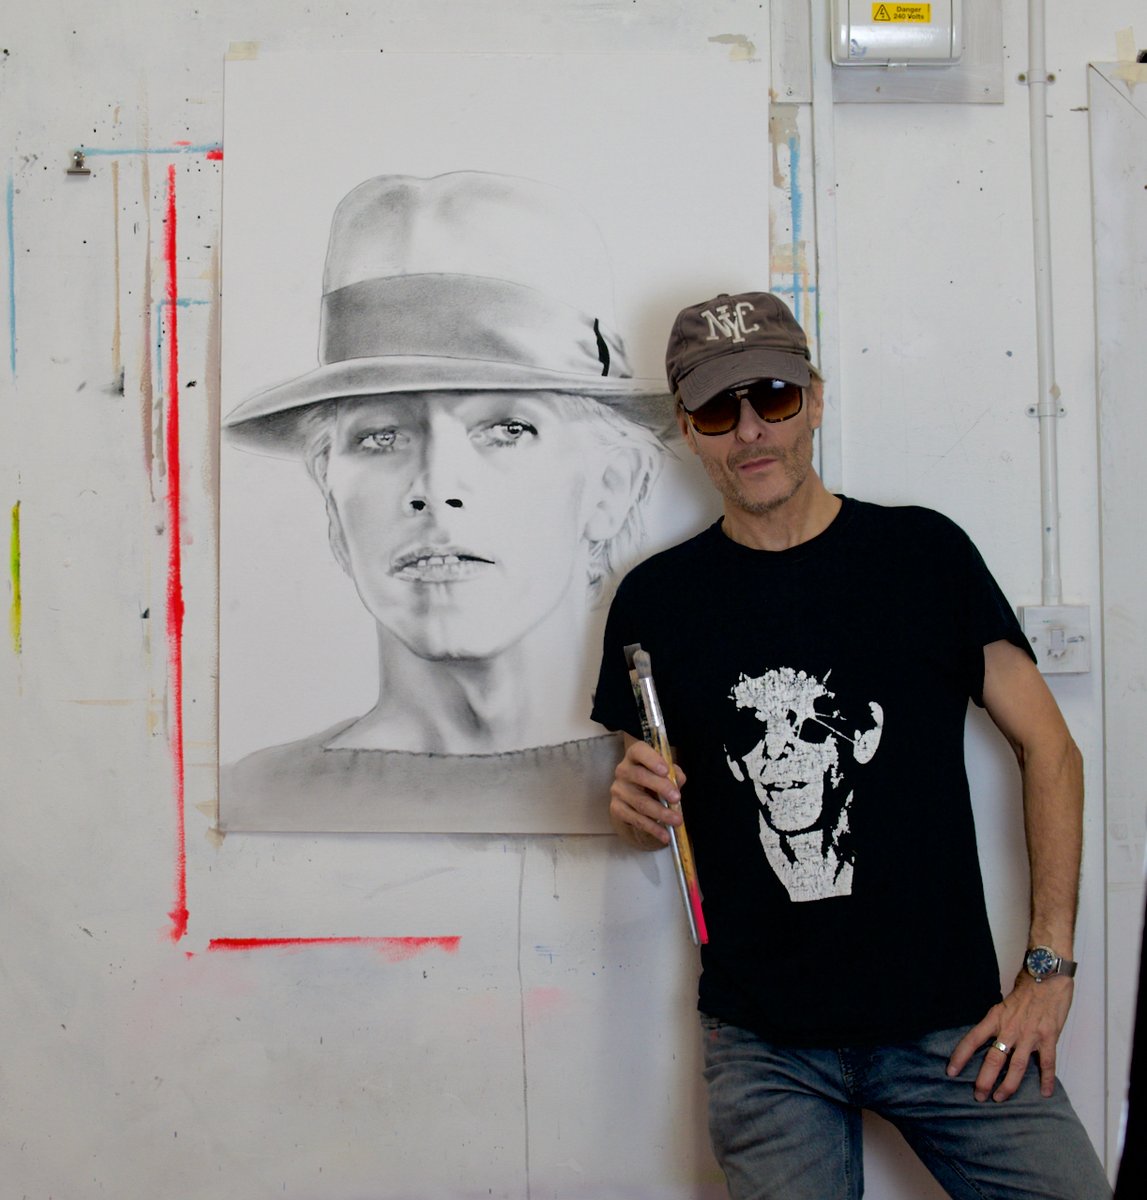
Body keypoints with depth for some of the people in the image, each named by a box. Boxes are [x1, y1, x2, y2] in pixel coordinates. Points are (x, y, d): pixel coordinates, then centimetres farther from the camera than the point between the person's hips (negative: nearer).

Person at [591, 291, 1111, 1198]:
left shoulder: (923, 553, -2)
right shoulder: (656, 599, 2)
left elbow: (1050, 750, 1)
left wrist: (1049, 969, -4)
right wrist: (637, 807, -12)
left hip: (950, 1021, 0)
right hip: (764, 1043, 1)